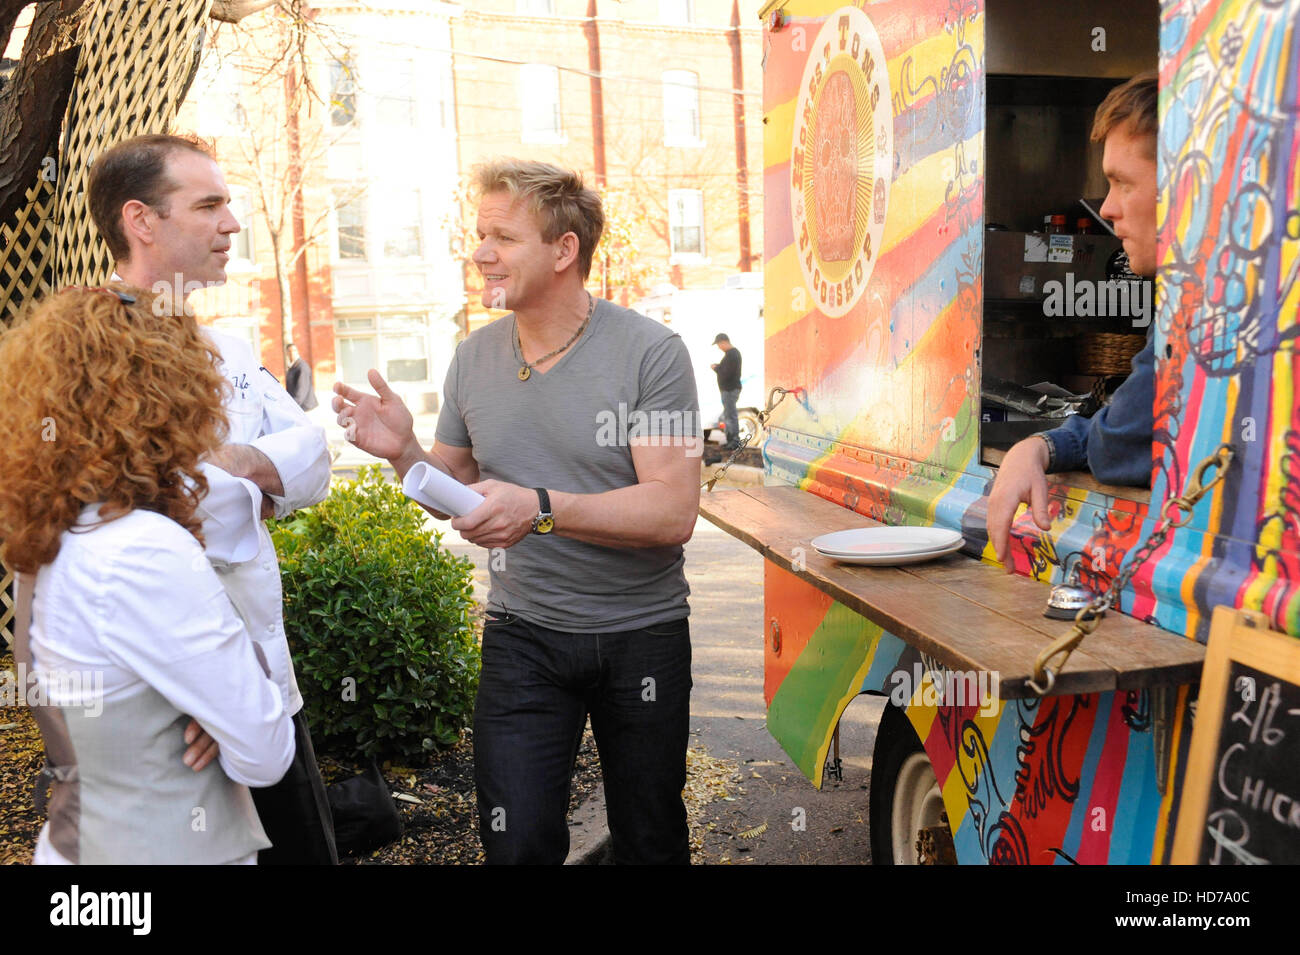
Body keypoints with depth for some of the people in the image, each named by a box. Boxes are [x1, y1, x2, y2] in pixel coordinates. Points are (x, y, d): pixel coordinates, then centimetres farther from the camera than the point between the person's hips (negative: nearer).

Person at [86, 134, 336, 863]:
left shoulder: (229, 350, 10)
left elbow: (315, 466, 0)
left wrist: (237, 462, -17)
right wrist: (257, 481, -11)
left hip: (268, 682, 7)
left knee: (306, 847, 20)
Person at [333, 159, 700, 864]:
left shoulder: (650, 352, -13)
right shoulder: (474, 357, 2)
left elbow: (673, 512, -20)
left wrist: (541, 508, -32)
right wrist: (404, 452, -9)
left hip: (640, 633, -2)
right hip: (521, 631, 3)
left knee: (650, 842, 16)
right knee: (515, 842, 0)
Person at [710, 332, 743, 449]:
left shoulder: (731, 355, -20)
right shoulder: (734, 352, 14)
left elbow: (726, 374, -24)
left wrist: (716, 368, -8)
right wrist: (719, 366, 9)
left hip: (730, 390, -11)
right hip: (729, 388, 11)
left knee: (730, 415, -7)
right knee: (727, 415, 17)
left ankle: (735, 442, -4)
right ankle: (731, 440, 24)